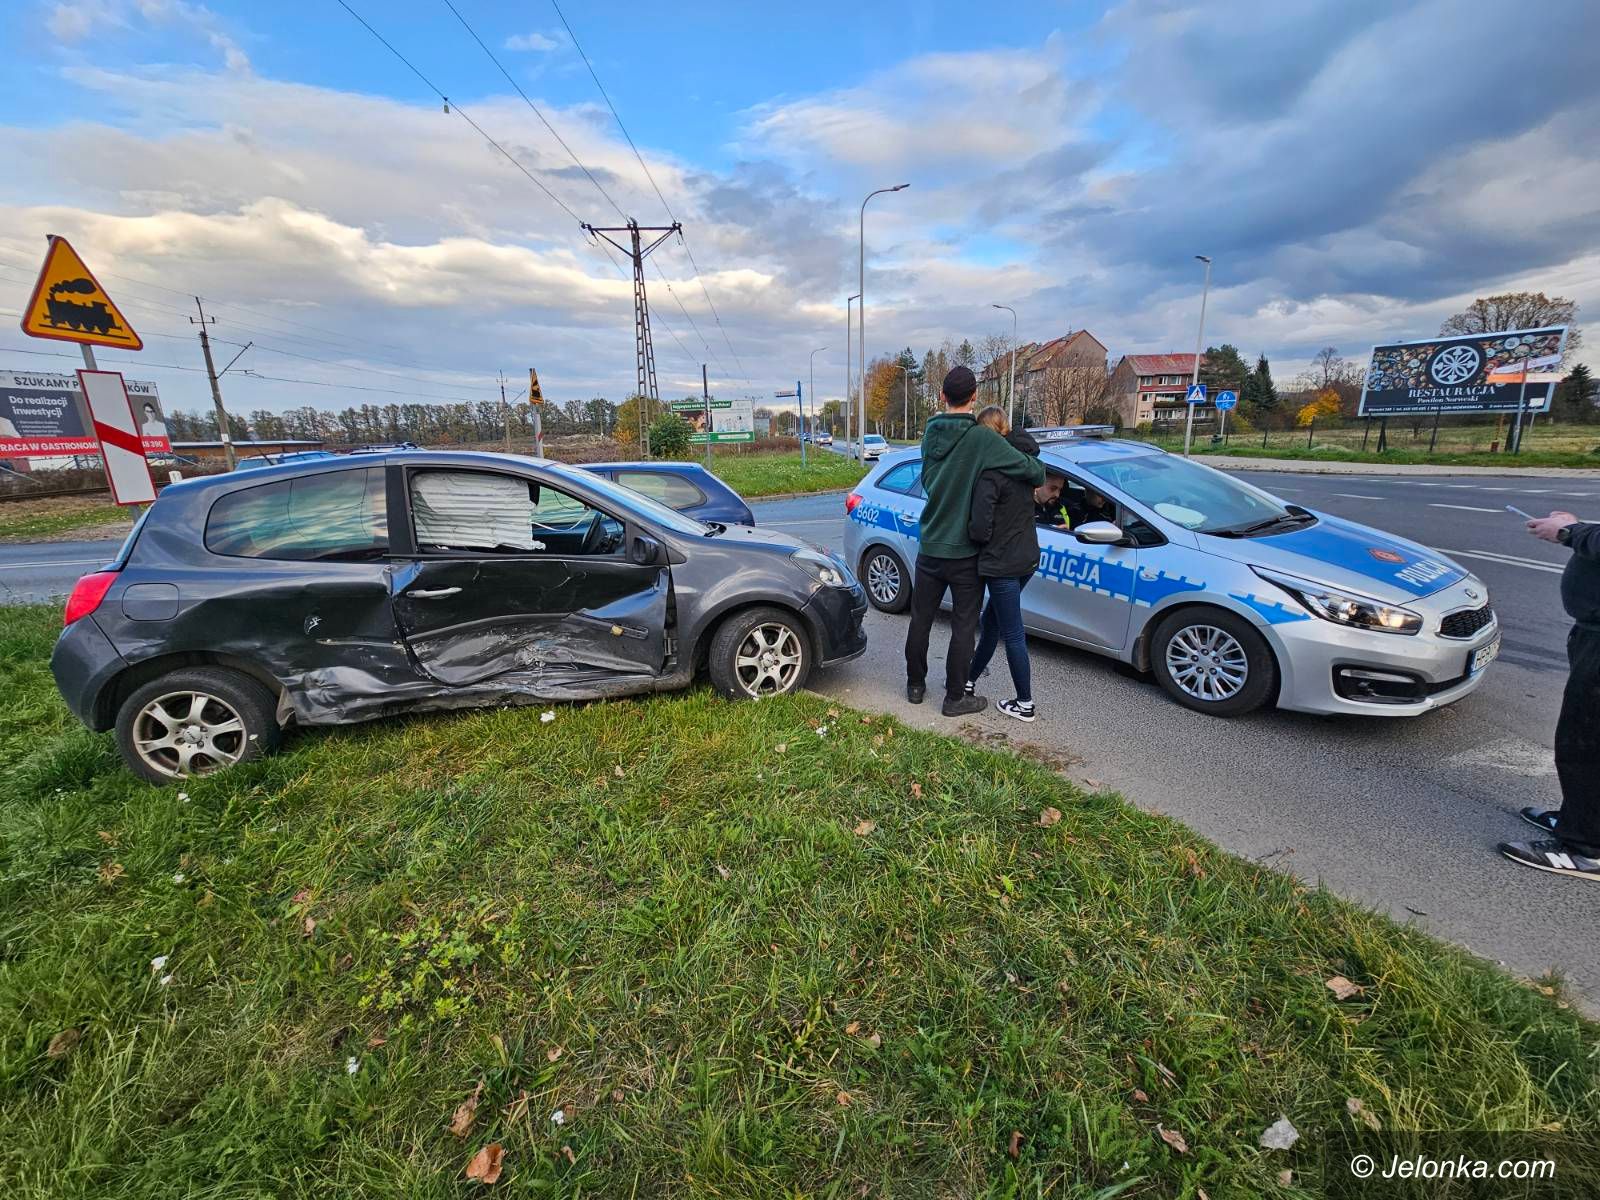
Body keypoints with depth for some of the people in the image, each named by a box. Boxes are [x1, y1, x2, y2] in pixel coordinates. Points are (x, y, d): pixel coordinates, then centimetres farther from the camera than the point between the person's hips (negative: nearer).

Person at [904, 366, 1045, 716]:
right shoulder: (982, 438, -17)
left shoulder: (930, 433, 0)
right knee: (963, 627, 7)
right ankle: (955, 698, 18)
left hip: (930, 548, 5)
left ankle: (915, 685, 29)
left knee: (920, 619, 15)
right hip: (965, 552, -5)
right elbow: (1030, 468, -19)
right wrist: (1038, 478, 4)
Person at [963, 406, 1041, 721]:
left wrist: (965, 529, -2)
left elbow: (980, 529, -23)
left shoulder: (990, 473, -20)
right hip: (1028, 557, 9)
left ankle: (1025, 705, 16)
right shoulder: (1024, 460, 6)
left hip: (1002, 564, -9)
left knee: (1012, 635, 3)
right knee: (990, 623, 20)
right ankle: (969, 681, 35)